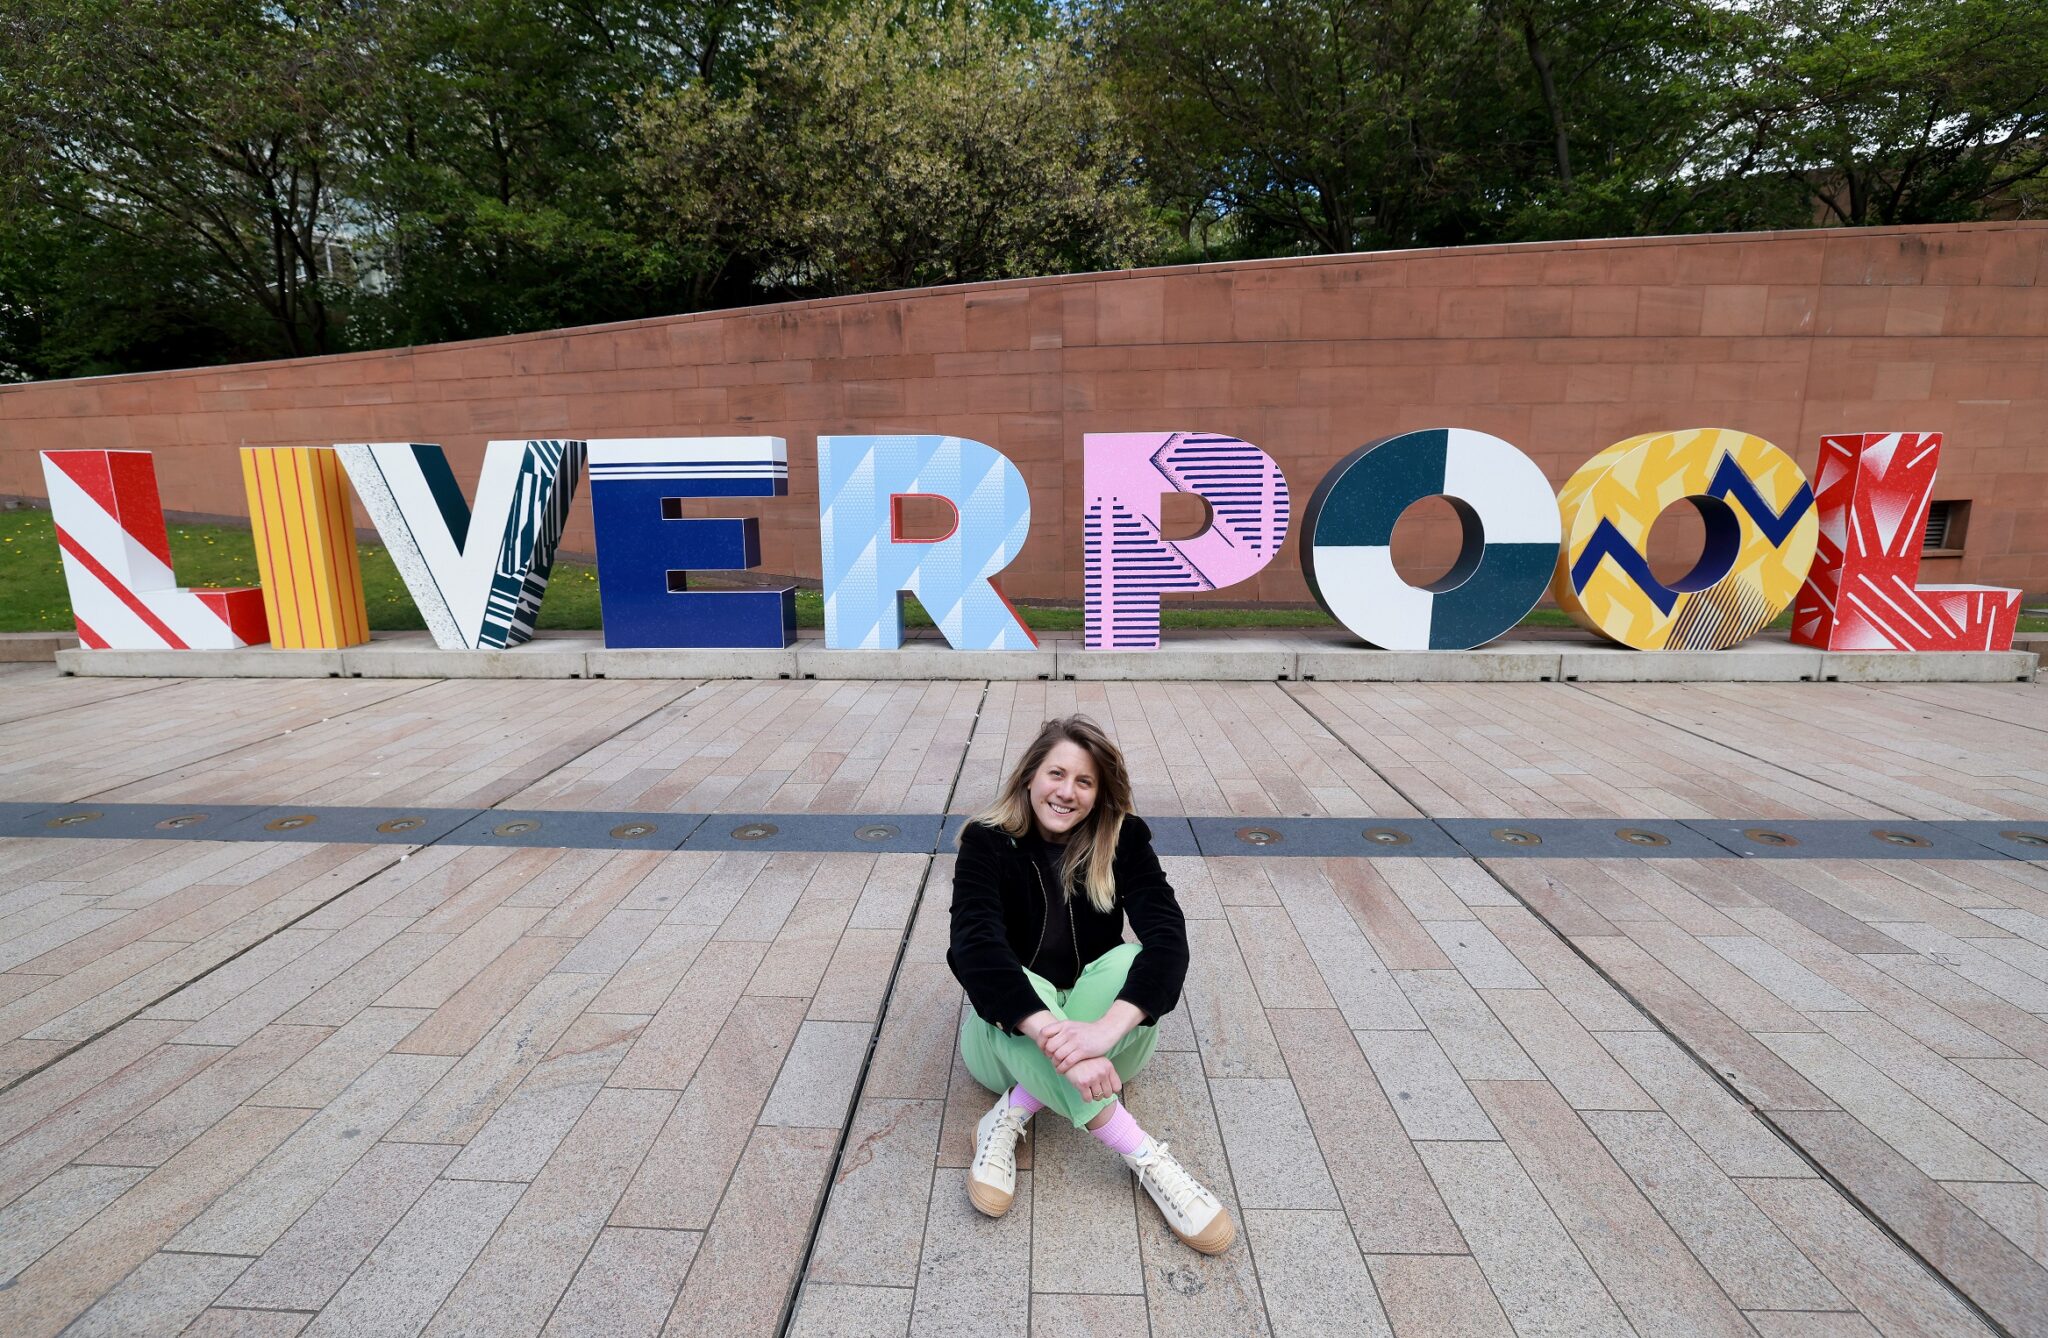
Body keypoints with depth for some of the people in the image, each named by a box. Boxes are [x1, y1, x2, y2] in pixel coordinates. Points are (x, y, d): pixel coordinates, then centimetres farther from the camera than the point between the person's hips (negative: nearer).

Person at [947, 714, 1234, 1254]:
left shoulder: (1123, 839, -10)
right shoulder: (989, 841, -15)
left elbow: (1167, 934, -26)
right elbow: (975, 944, -32)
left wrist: (1107, 1027, -45)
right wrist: (1055, 1039, -48)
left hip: (1096, 1039, 1)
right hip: (1009, 1032, -1)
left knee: (1134, 960, -30)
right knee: (1018, 989, -36)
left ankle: (1012, 1116, -26)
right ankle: (1142, 1154, -33)